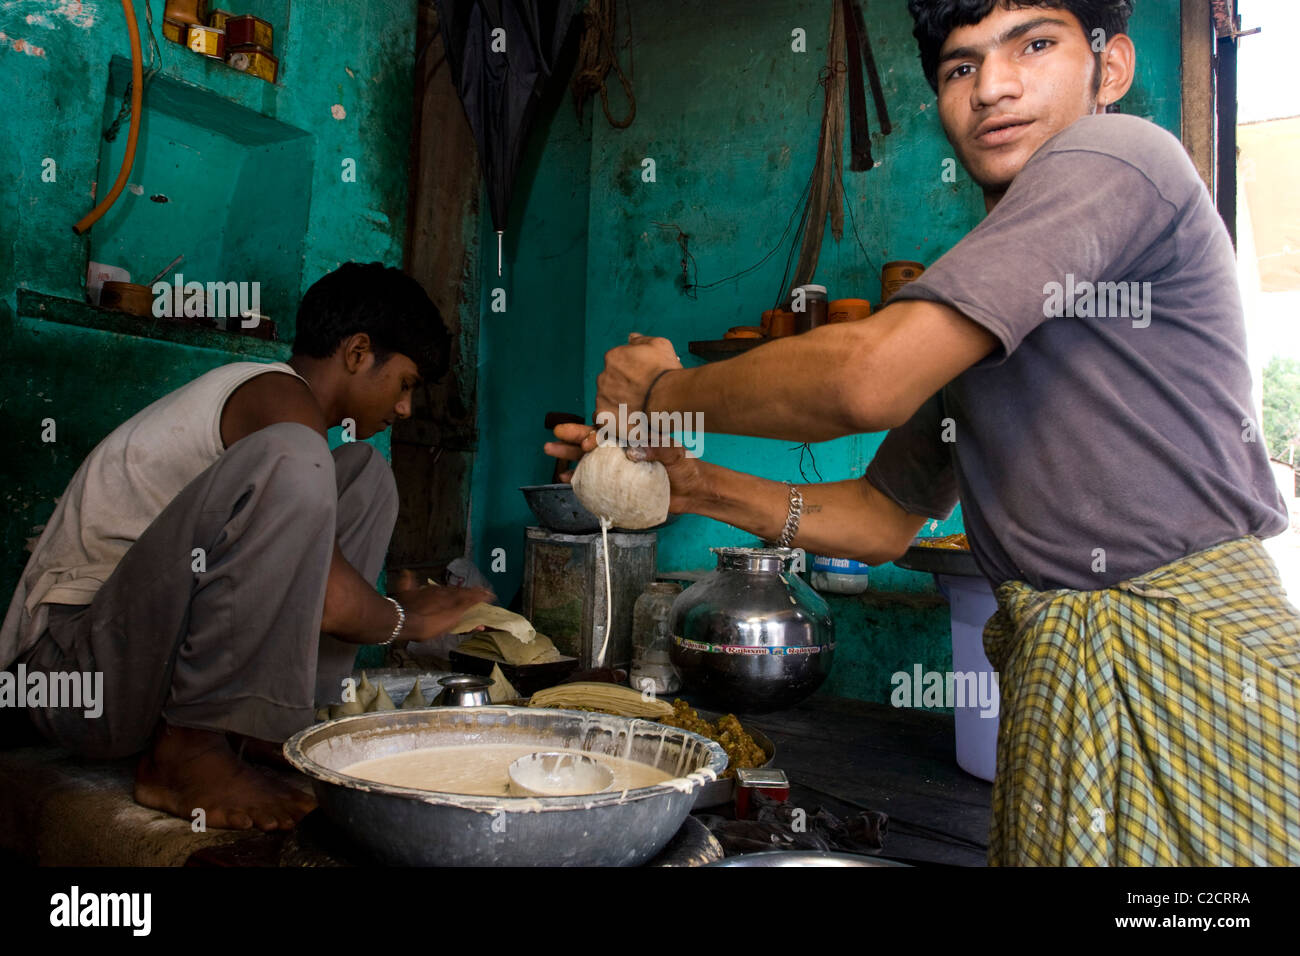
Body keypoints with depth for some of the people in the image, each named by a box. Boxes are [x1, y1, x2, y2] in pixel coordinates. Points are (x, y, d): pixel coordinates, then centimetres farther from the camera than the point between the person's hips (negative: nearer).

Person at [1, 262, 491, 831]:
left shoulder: (248, 393, 17)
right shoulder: (277, 395, -14)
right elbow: (323, 597, -25)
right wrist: (404, 620, -5)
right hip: (76, 662, -10)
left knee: (365, 474, 9)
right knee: (290, 463, -32)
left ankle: (252, 728, 0)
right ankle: (186, 752, -22)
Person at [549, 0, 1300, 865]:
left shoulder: (1116, 156, -12)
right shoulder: (973, 312, 15)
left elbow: (867, 379, -22)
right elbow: (884, 522, 17)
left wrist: (663, 391, -7)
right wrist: (698, 486, 7)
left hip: (1186, 652, -7)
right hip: (1053, 668, 8)